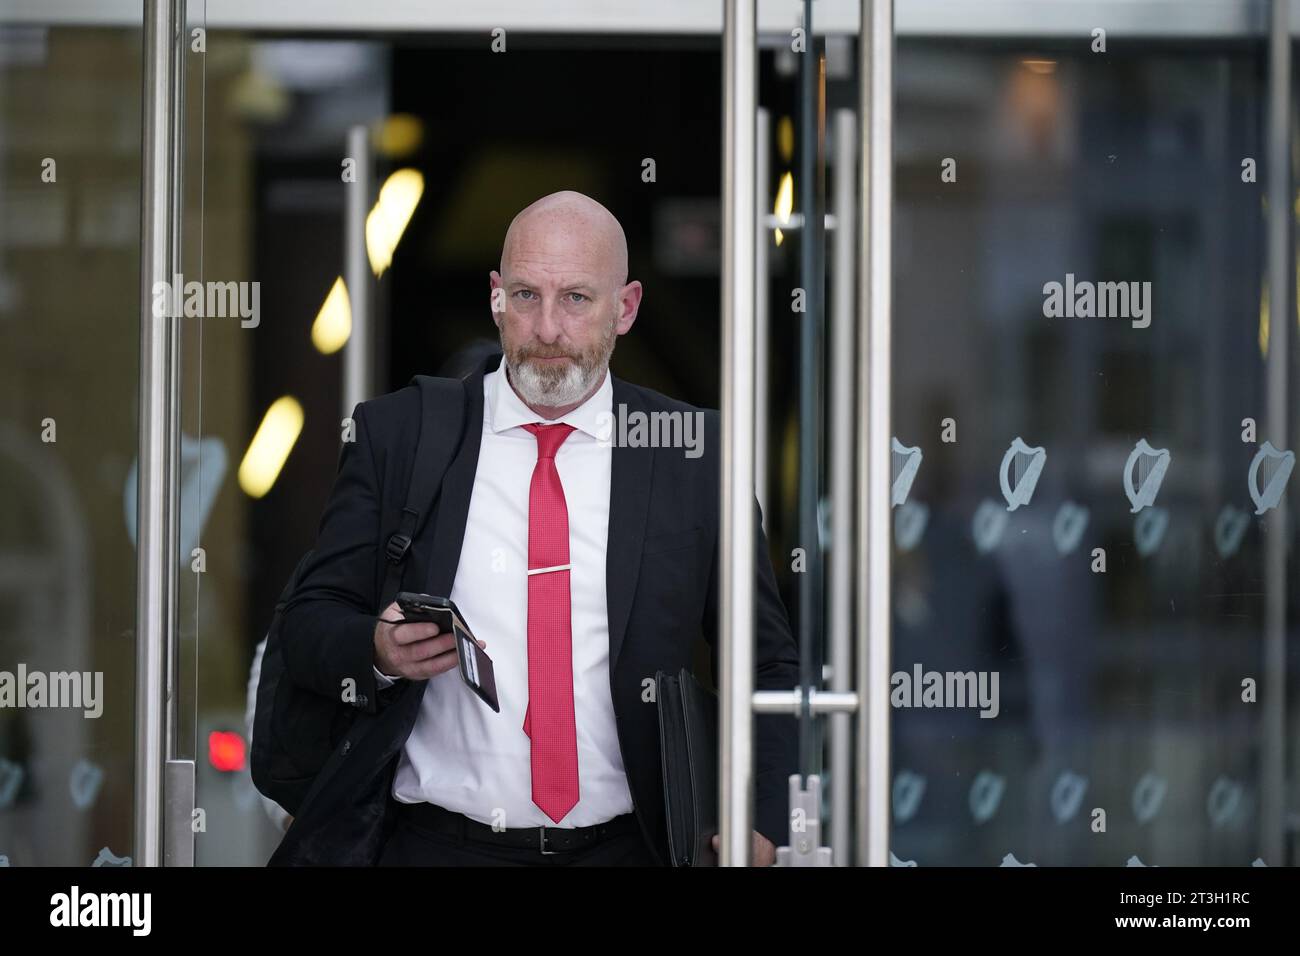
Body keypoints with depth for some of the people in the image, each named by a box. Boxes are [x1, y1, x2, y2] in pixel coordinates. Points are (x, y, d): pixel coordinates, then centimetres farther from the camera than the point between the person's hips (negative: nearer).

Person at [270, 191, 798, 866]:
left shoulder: (695, 451, 6)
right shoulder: (394, 433, 7)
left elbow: (768, 666, 9)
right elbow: (308, 628, 5)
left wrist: (758, 828, -6)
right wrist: (380, 652, -17)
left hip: (624, 850, 1)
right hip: (434, 847, 0)